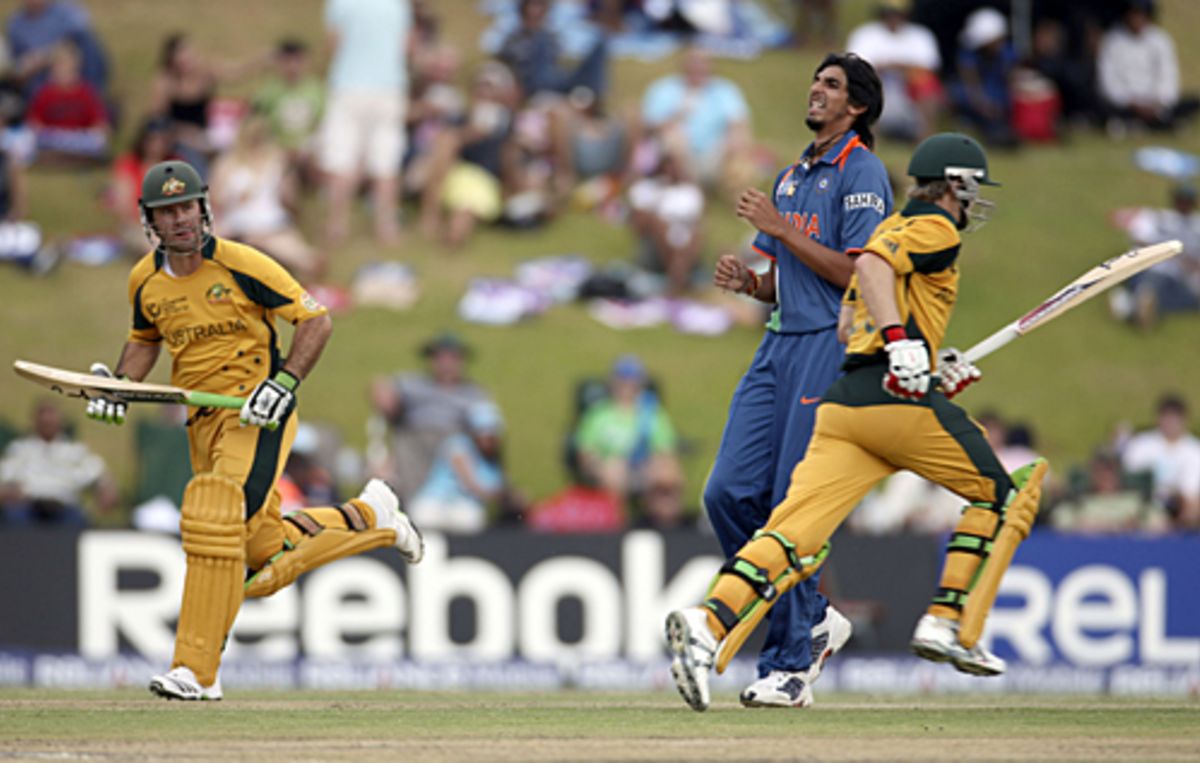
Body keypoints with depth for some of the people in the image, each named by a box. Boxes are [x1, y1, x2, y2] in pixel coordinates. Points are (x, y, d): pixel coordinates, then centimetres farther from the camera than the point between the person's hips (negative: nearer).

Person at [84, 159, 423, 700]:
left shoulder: (241, 265, -11)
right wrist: (120, 383, 6)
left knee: (212, 515, -26)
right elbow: (145, 338, 26)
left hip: (258, 415, -6)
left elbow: (316, 320, -7)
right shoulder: (145, 282, 6)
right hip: (204, 422, 6)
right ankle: (366, 516, 34)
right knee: (264, 563, 6)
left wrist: (284, 382, -20)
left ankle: (197, 671, -21)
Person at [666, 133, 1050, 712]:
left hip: (841, 403, 8)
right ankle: (944, 622, 5)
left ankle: (710, 622, -31)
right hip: (900, 403, -8)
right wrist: (900, 338, -25)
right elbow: (872, 264, -16)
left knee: (794, 534, -8)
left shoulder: (893, 228, 30)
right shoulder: (936, 229, 3)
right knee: (996, 490, 13)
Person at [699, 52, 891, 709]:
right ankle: (813, 618, 16)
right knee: (729, 493, 0)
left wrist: (780, 228, -14)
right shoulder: (790, 178, 21)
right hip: (779, 345, 9)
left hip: (833, 347, -9)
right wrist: (746, 280, 3)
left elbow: (857, 274, -15)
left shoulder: (861, 172, -5)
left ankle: (790, 666, -4)